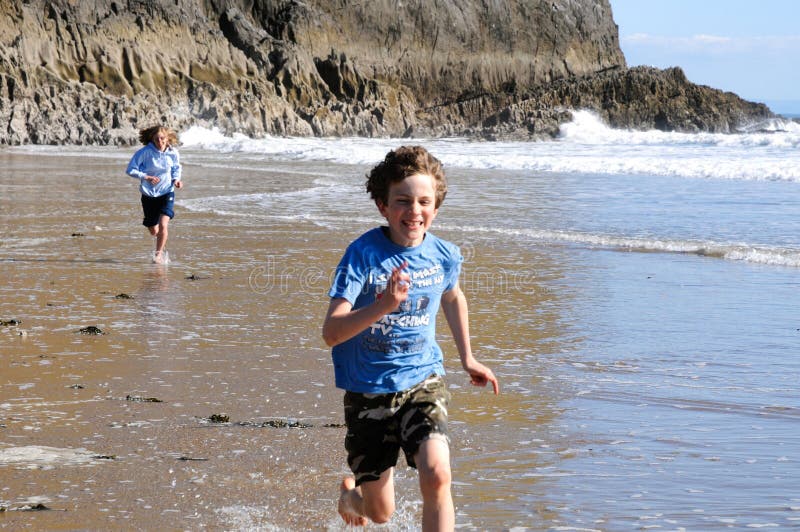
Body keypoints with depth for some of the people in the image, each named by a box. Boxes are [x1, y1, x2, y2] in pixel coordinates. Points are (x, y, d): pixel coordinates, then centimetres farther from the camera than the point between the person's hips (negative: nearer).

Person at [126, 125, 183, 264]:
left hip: (167, 192, 0)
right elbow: (130, 170, -12)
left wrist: (176, 179, -6)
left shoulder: (173, 153, -7)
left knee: (163, 224, -20)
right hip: (149, 194, 0)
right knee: (153, 231, 10)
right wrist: (146, 177, -24)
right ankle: (163, 245, 44)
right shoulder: (145, 152, -15)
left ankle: (158, 255, -6)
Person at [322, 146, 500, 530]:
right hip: (369, 389, -2)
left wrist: (467, 358, 23)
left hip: (423, 382, 2)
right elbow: (331, 332, -25)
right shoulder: (363, 254, -17)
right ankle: (351, 491, 49)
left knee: (436, 475, -26)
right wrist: (384, 304, -40)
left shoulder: (444, 255, -5)